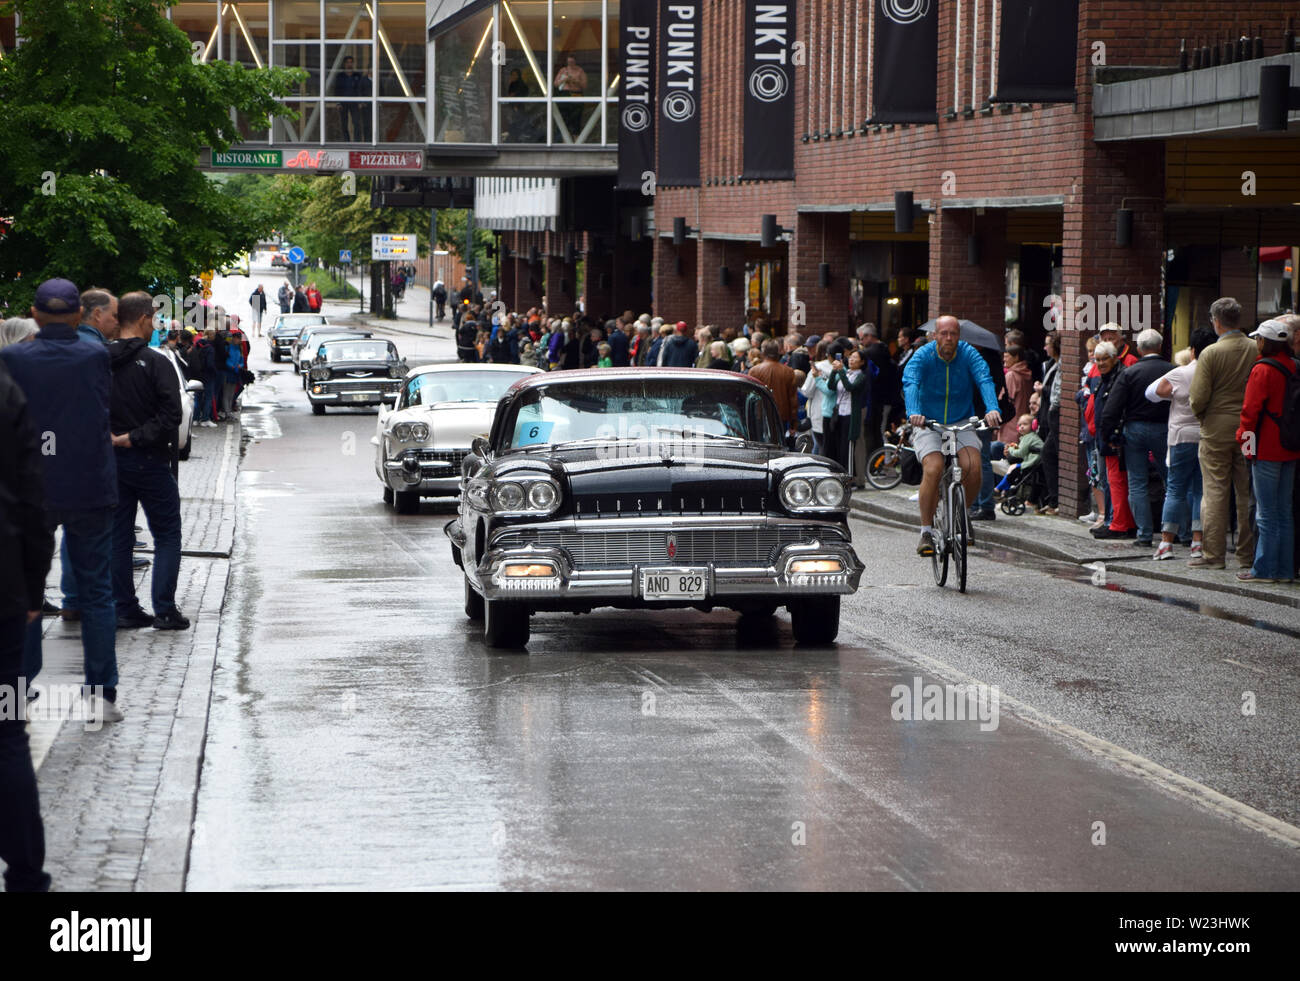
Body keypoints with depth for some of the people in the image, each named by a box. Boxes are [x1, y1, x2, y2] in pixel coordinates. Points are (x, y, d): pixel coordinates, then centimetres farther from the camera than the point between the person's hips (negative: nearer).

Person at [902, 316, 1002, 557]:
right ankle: (926, 531, -14)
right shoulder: (923, 357, -13)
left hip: (962, 424, 2)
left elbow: (985, 380, -24)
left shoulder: (969, 355, -8)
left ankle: (960, 514, 7)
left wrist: (992, 409, -43)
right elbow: (910, 384, -29)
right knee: (933, 469, -25)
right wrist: (913, 413, -49)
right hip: (927, 425, -2)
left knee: (973, 467, -22)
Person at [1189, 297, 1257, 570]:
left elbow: (1198, 398, -14)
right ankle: (1248, 554, 13)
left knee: (1214, 492, 2)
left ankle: (1213, 553, 1)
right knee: (1247, 493, 9)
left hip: (1217, 428, -3)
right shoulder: (1256, 350, -2)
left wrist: (1200, 414, 7)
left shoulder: (1211, 353, -12)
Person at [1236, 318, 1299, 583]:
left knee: (1266, 512, -3)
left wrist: (1243, 435, 1)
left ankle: (1264, 569, 0)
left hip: (1267, 449, -7)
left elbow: (1251, 409, -14)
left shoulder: (1262, 370, -13)